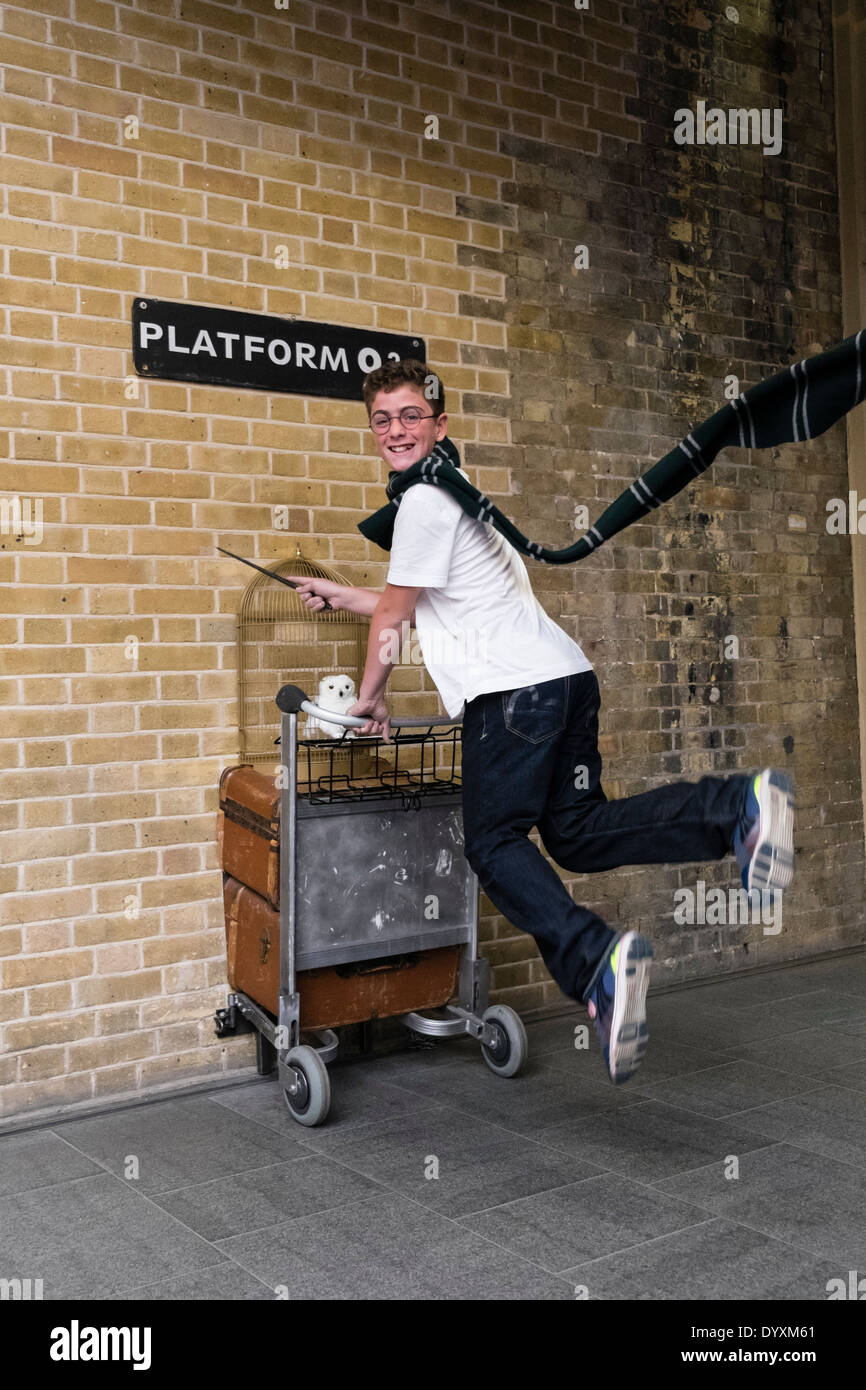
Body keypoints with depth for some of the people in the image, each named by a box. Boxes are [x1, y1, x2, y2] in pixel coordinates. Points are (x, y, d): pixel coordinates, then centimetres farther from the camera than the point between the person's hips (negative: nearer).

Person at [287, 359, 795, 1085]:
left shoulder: (425, 499, -4)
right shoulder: (450, 493, 28)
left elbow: (394, 611, 0)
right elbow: (421, 606, 36)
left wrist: (371, 697, 13)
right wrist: (340, 594, 43)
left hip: (516, 687, -9)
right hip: (566, 677, 9)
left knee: (493, 843, -6)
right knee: (577, 833, 7)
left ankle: (595, 960, -26)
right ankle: (737, 805, -8)